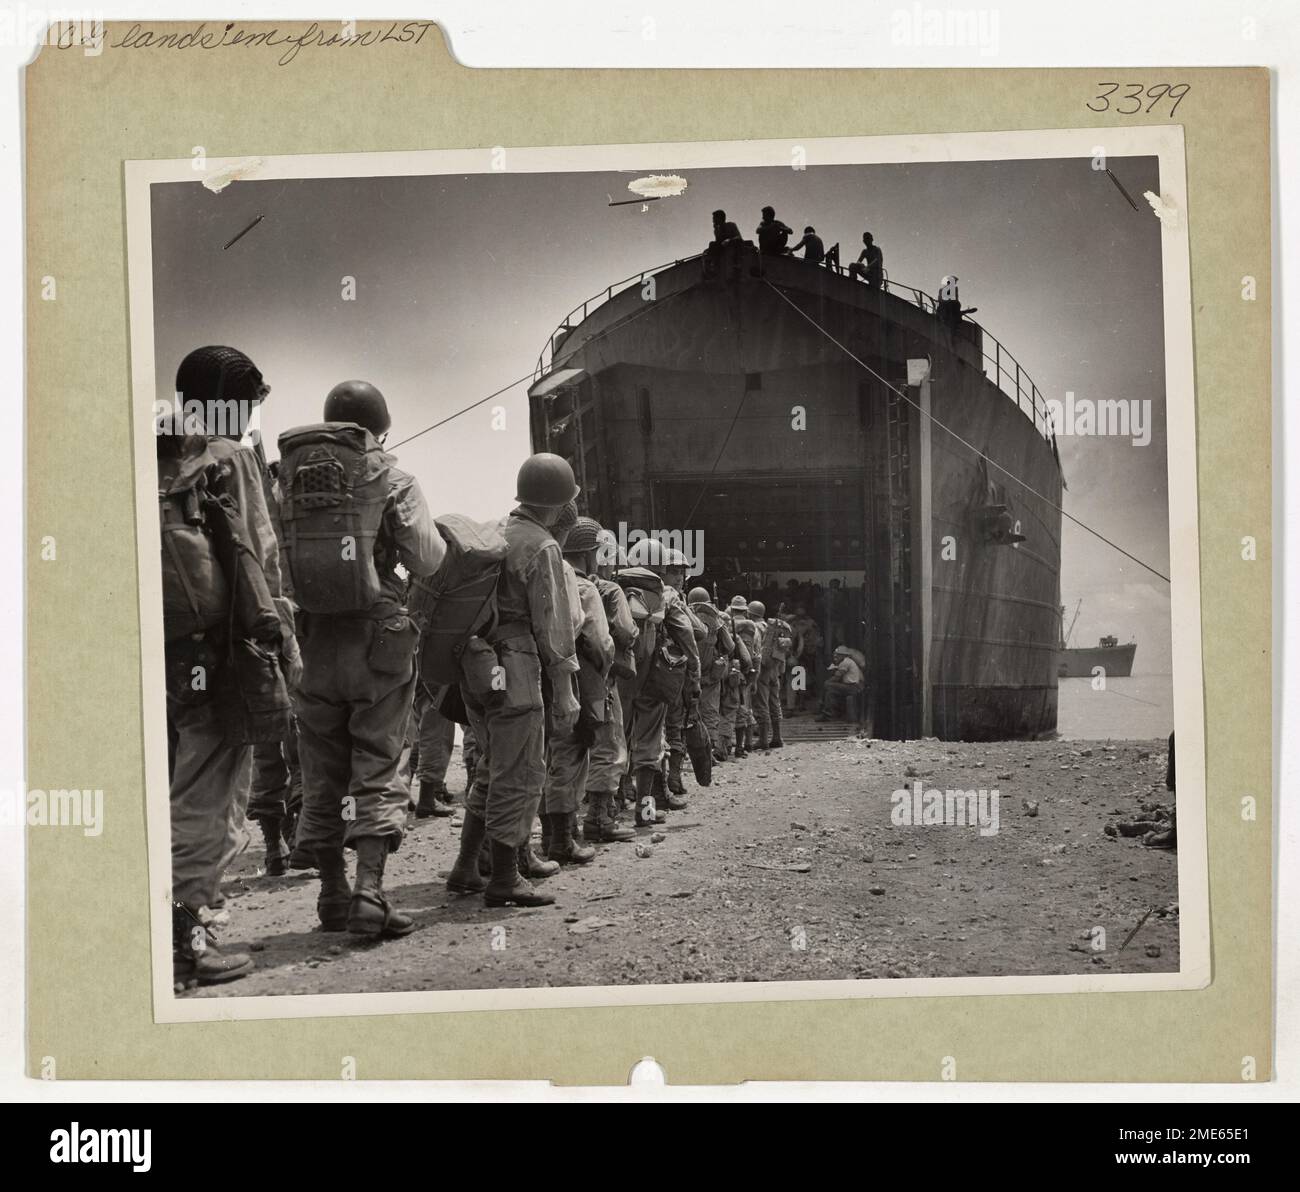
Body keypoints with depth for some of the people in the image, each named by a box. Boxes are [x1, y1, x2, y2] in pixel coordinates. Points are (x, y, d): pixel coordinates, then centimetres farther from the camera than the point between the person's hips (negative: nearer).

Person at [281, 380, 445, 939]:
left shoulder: (286, 477, 4)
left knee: (321, 776, 11)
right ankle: (369, 892, -9)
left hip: (313, 642, 3)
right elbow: (428, 561, -7)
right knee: (378, 771, 2)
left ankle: (333, 894, 17)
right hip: (377, 640, -3)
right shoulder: (387, 477, -4)